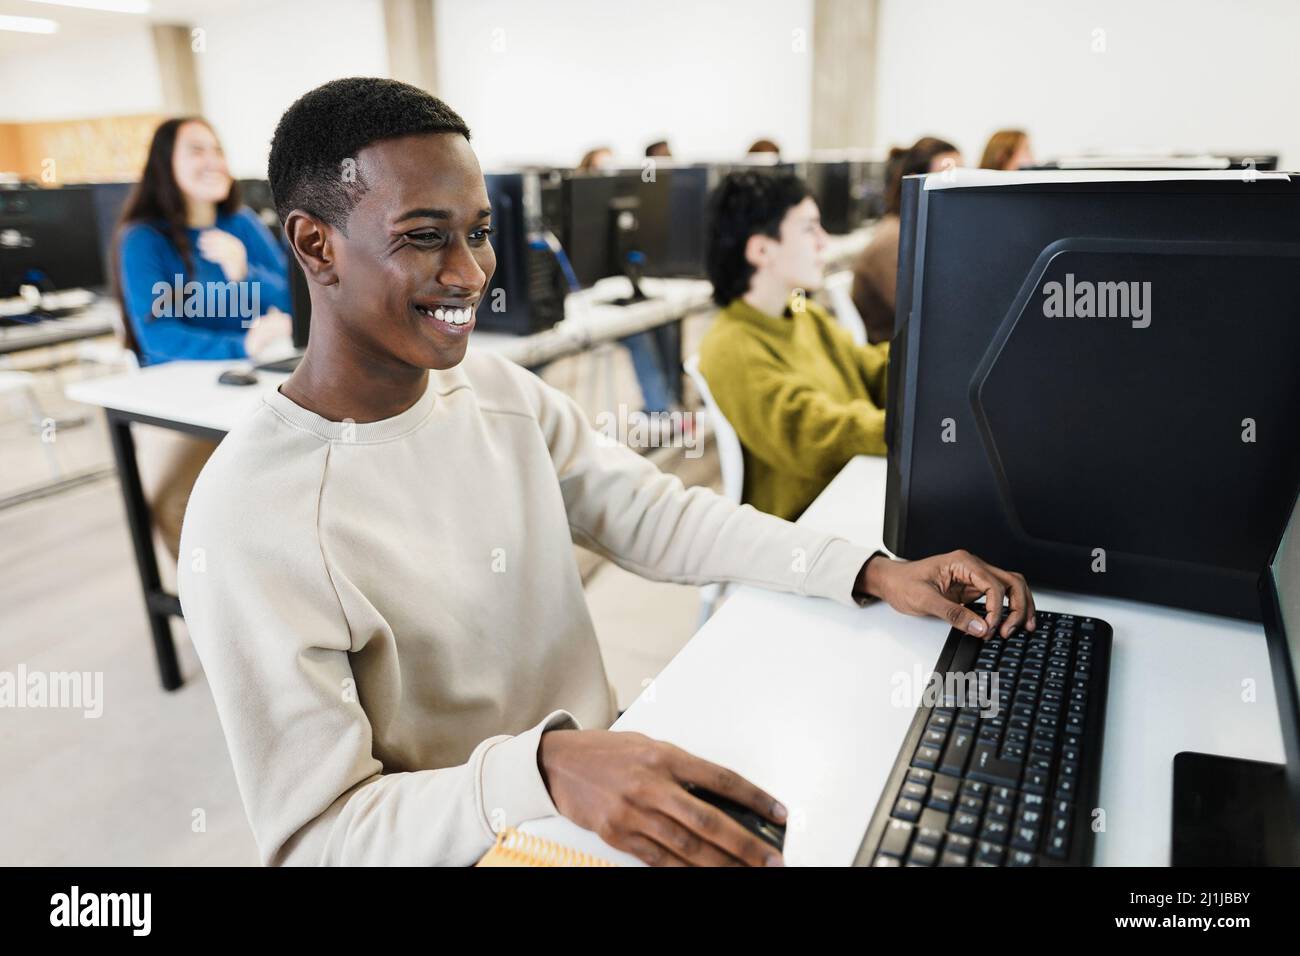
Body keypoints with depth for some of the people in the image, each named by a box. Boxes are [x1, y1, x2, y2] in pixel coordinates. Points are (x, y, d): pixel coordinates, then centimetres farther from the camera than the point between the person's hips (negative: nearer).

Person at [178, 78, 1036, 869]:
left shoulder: (500, 390, -1)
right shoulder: (251, 522, -21)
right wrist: (541, 768, -37)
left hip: (608, 781, 6)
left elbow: (659, 517, 2)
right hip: (481, 844, -5)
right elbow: (316, 835, -20)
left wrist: (876, 572, -7)